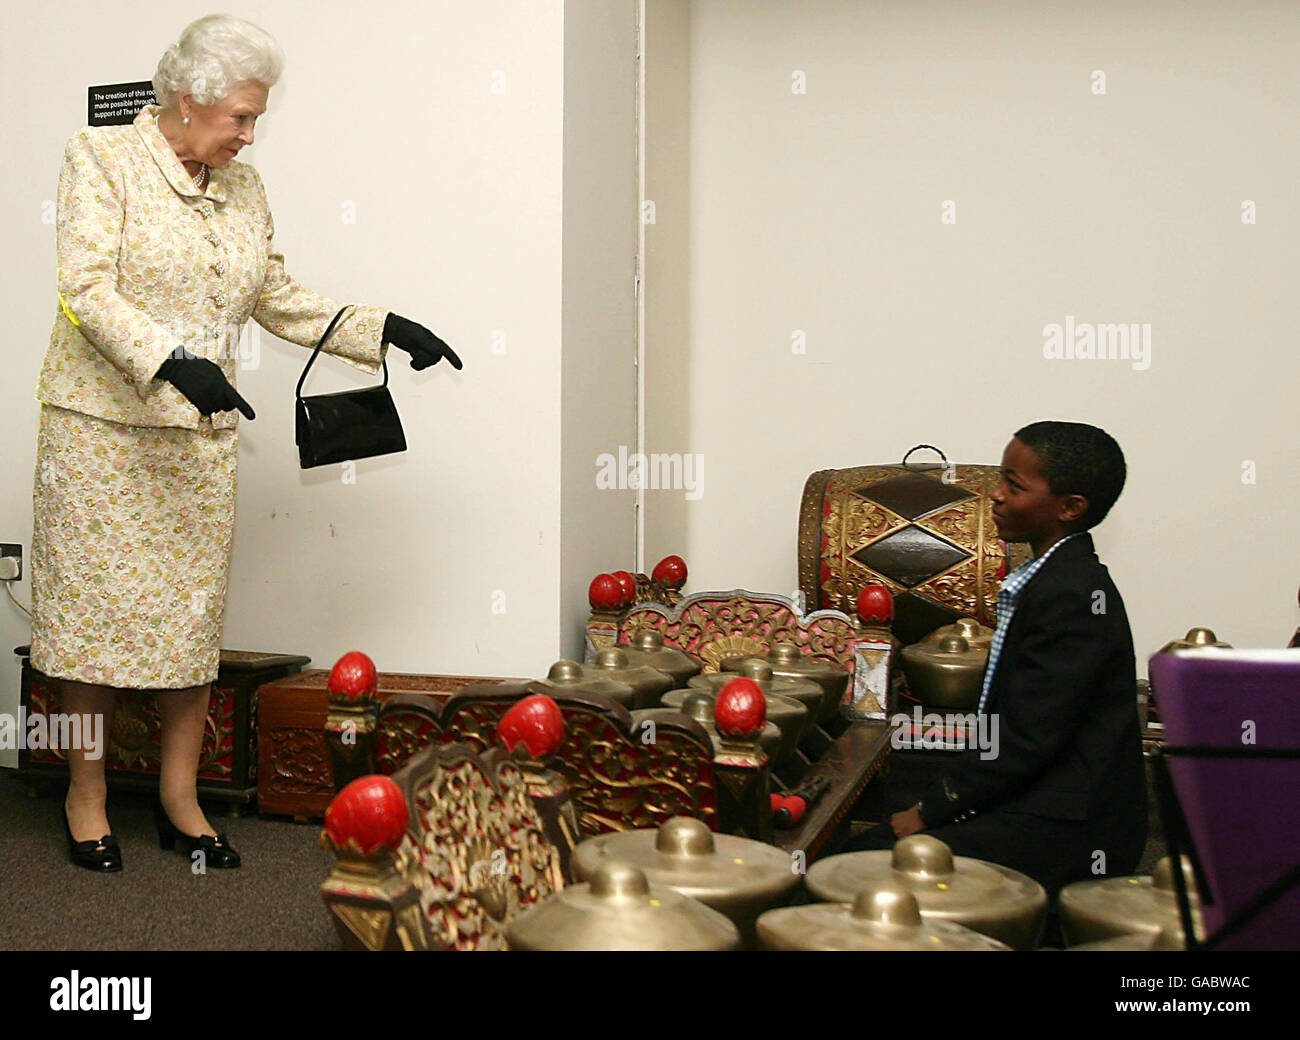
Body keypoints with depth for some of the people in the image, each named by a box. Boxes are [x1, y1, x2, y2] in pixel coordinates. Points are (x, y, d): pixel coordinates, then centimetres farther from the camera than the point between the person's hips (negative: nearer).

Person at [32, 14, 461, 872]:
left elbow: (279, 300, 17)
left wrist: (380, 330, 6)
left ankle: (181, 800, 17)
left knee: (195, 608, 6)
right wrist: (169, 360, -30)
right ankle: (86, 797, 18)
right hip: (103, 427, -5)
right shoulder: (103, 158, -5)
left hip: (202, 433, 5)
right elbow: (88, 288, -15)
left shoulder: (245, 188, 12)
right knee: (98, 603, 2)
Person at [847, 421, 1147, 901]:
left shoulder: (1071, 595, -18)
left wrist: (930, 811, -12)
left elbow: (1028, 739, -21)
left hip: (1066, 829, -10)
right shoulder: (1053, 579, 14)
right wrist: (934, 803, 10)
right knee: (868, 843, 3)